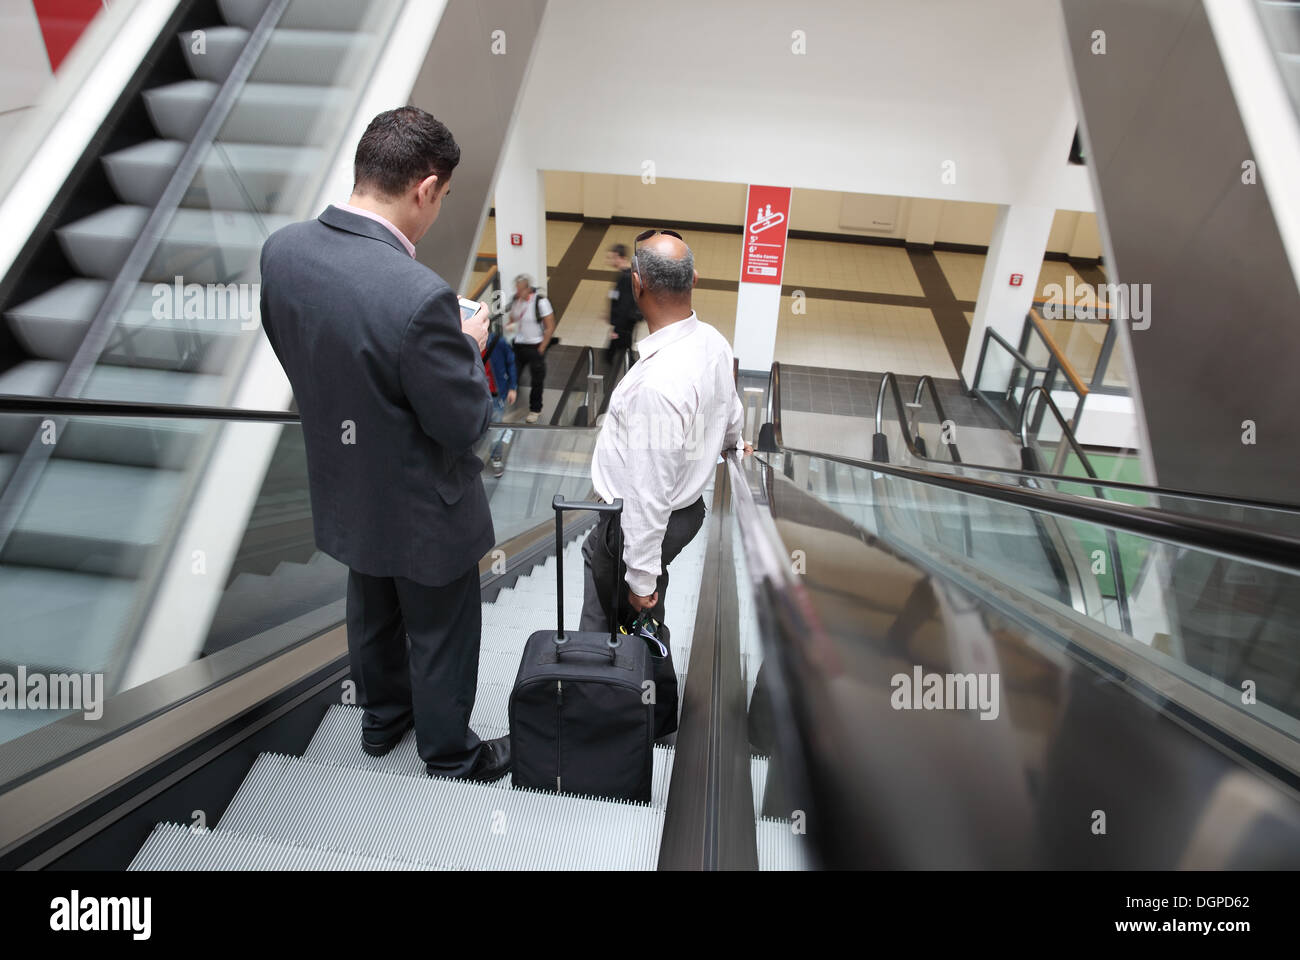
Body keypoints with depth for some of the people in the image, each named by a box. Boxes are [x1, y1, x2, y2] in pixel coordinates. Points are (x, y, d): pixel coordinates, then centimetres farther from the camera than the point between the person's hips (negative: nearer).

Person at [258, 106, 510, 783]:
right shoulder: (419, 297, -35)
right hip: (420, 505, -7)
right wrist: (468, 348, -7)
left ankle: (381, 718, 55)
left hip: (342, 486, 7)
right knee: (440, 633, 18)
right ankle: (449, 751, 43)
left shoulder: (281, 250, -11)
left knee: (371, 612, 29)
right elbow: (465, 423, -25)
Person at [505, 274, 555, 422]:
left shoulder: (540, 301, -17)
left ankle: (535, 410, 25)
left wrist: (541, 348, -12)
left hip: (535, 346, -5)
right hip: (518, 344, 5)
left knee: (537, 379, 7)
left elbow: (550, 327, -13)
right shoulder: (515, 299, 0)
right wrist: (509, 325, -5)